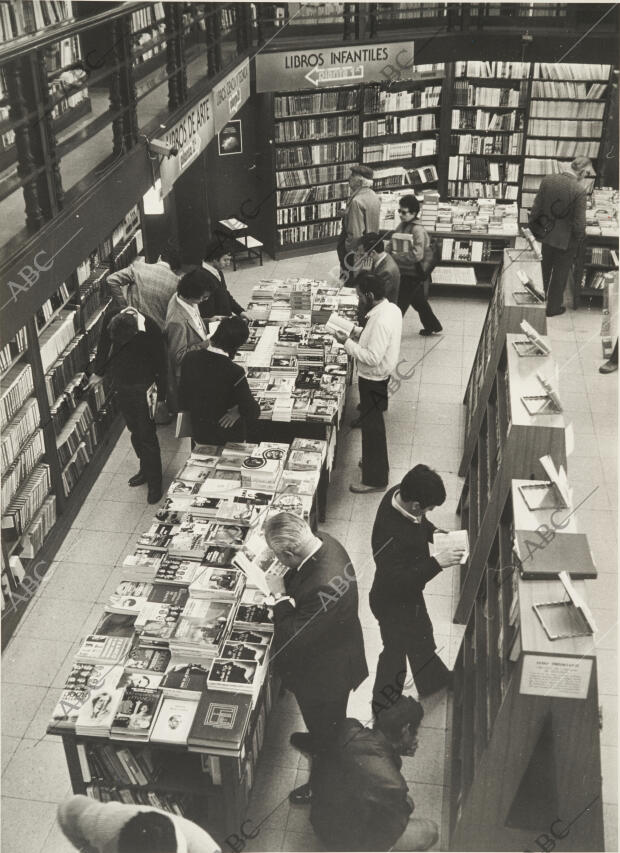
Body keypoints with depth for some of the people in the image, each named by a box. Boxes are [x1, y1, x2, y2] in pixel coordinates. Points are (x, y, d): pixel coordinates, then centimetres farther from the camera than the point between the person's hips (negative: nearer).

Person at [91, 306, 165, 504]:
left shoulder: (150, 332, -31)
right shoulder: (110, 316, -16)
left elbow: (160, 364, -18)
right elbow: (104, 344, 3)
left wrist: (160, 396, -11)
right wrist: (98, 372, 15)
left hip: (142, 389, -6)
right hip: (121, 386, 6)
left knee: (147, 437, 3)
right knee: (135, 431, 21)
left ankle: (154, 482, 18)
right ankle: (145, 469, 40)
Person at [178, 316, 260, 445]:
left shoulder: (190, 358, -10)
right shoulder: (234, 372, -26)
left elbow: (183, 405, 1)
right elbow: (253, 412, -21)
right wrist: (238, 411, -4)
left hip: (199, 435, 5)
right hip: (228, 439, -5)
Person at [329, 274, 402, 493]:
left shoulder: (380, 321, -31)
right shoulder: (391, 308, 0)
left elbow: (373, 358, -30)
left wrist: (347, 343, -23)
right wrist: (358, 331, 4)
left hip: (373, 380, -10)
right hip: (379, 376, 10)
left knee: (372, 427, 4)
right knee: (373, 422, 24)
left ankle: (375, 479, 17)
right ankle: (378, 464, 42)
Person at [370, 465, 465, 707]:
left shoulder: (400, 494, -16)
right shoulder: (389, 534, -42)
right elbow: (396, 582, -39)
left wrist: (433, 532, -9)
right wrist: (437, 562, -43)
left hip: (409, 595, 8)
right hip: (394, 605, -8)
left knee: (421, 636, 31)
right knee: (396, 652, 17)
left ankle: (434, 682, 60)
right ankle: (383, 709, 44)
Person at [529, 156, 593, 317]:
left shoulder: (547, 180, -11)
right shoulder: (579, 190, -23)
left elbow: (536, 207, -3)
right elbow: (579, 222, -19)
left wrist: (534, 227, 10)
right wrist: (579, 237, -1)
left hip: (546, 235, 4)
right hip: (566, 239, -4)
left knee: (544, 270, 24)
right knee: (560, 274, 15)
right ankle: (553, 308, 27)